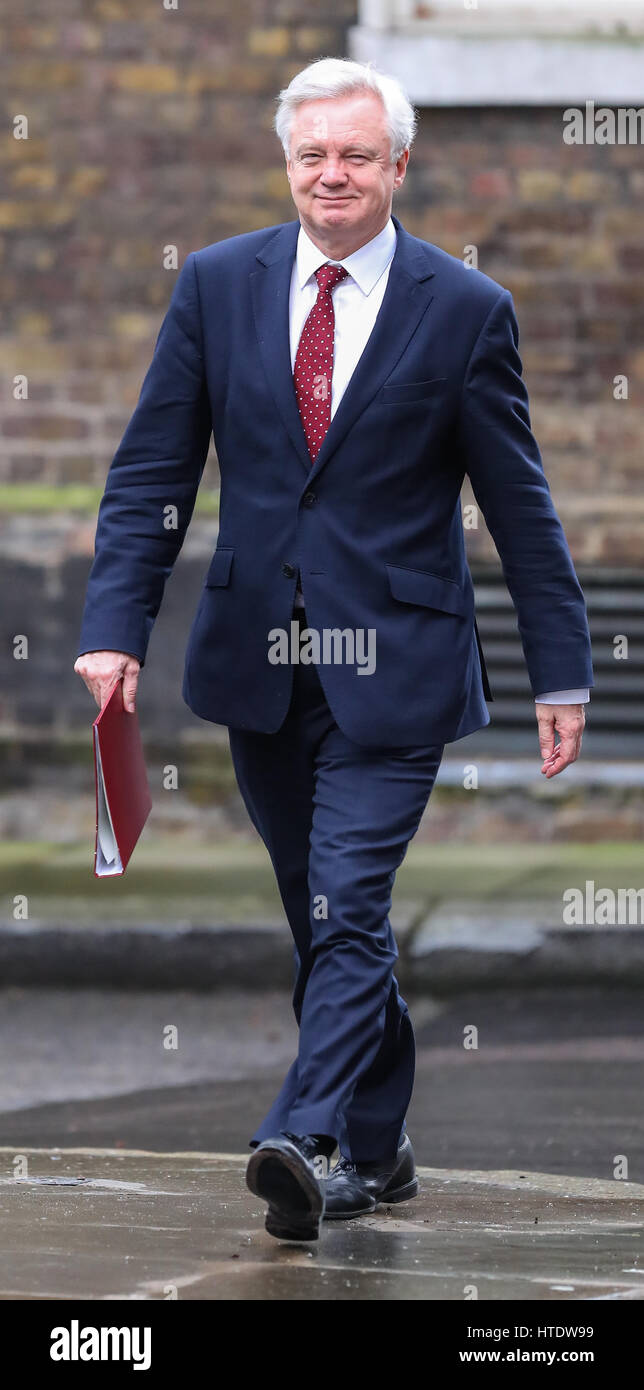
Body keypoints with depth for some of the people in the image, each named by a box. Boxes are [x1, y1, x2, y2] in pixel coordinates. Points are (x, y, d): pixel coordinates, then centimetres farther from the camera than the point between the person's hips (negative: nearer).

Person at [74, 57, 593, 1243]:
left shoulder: (464, 310, -3)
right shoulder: (218, 284, 3)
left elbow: (519, 506, 2)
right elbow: (151, 472, 4)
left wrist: (561, 672, 2)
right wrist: (115, 626, -7)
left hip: (392, 668, -3)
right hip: (258, 660, 4)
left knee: (349, 909, -14)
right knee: (324, 918, 12)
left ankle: (307, 1142, -21)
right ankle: (375, 1150, 23)